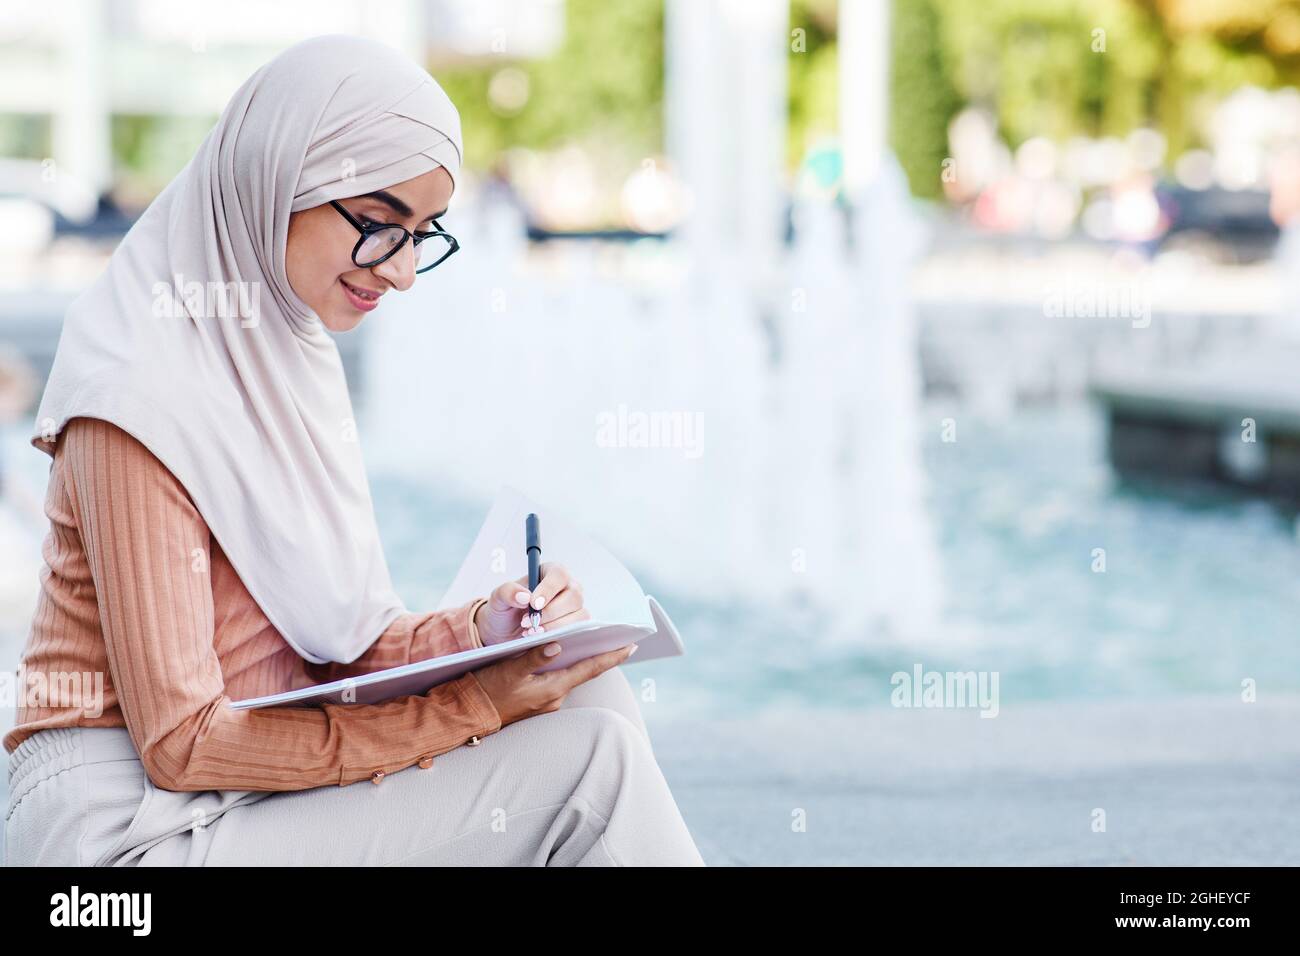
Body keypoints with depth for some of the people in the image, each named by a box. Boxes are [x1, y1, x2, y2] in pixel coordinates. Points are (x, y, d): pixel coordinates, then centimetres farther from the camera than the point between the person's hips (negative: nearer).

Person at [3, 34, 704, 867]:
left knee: (589, 689, -5)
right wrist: (471, 708, -19)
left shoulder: (292, 354, 10)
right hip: (137, 824, -9)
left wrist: (473, 638, -9)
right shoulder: (142, 398, -17)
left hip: (260, 794, 9)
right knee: (590, 763, -17)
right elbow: (182, 743, -19)